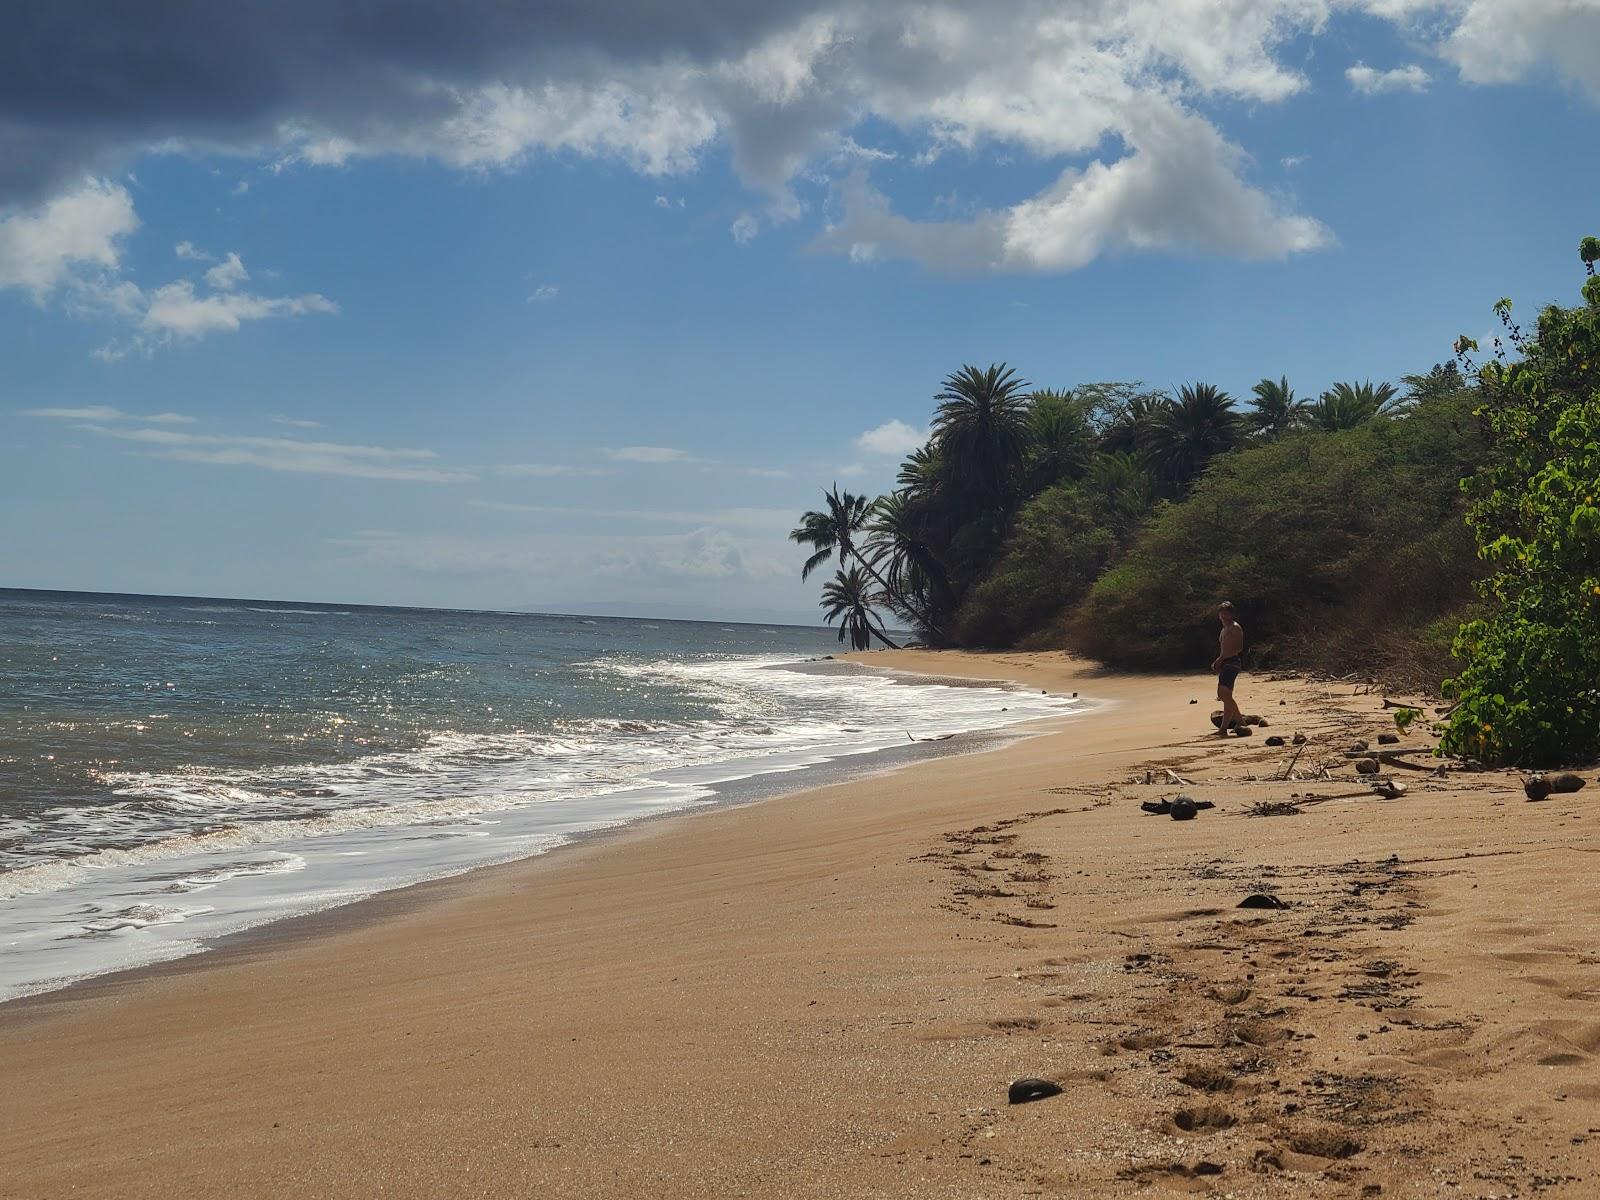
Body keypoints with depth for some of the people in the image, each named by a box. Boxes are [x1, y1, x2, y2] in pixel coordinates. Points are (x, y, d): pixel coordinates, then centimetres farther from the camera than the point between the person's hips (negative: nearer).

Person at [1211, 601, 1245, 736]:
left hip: (1232, 662, -10)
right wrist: (1217, 663, 12)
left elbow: (1239, 648, -17)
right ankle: (1239, 719, 30)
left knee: (1225, 694, -18)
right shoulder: (1224, 629, 23)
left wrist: (1221, 658, -21)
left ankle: (1224, 727, -22)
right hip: (1224, 664, 10)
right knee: (1222, 694, 16)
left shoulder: (1235, 628, -6)